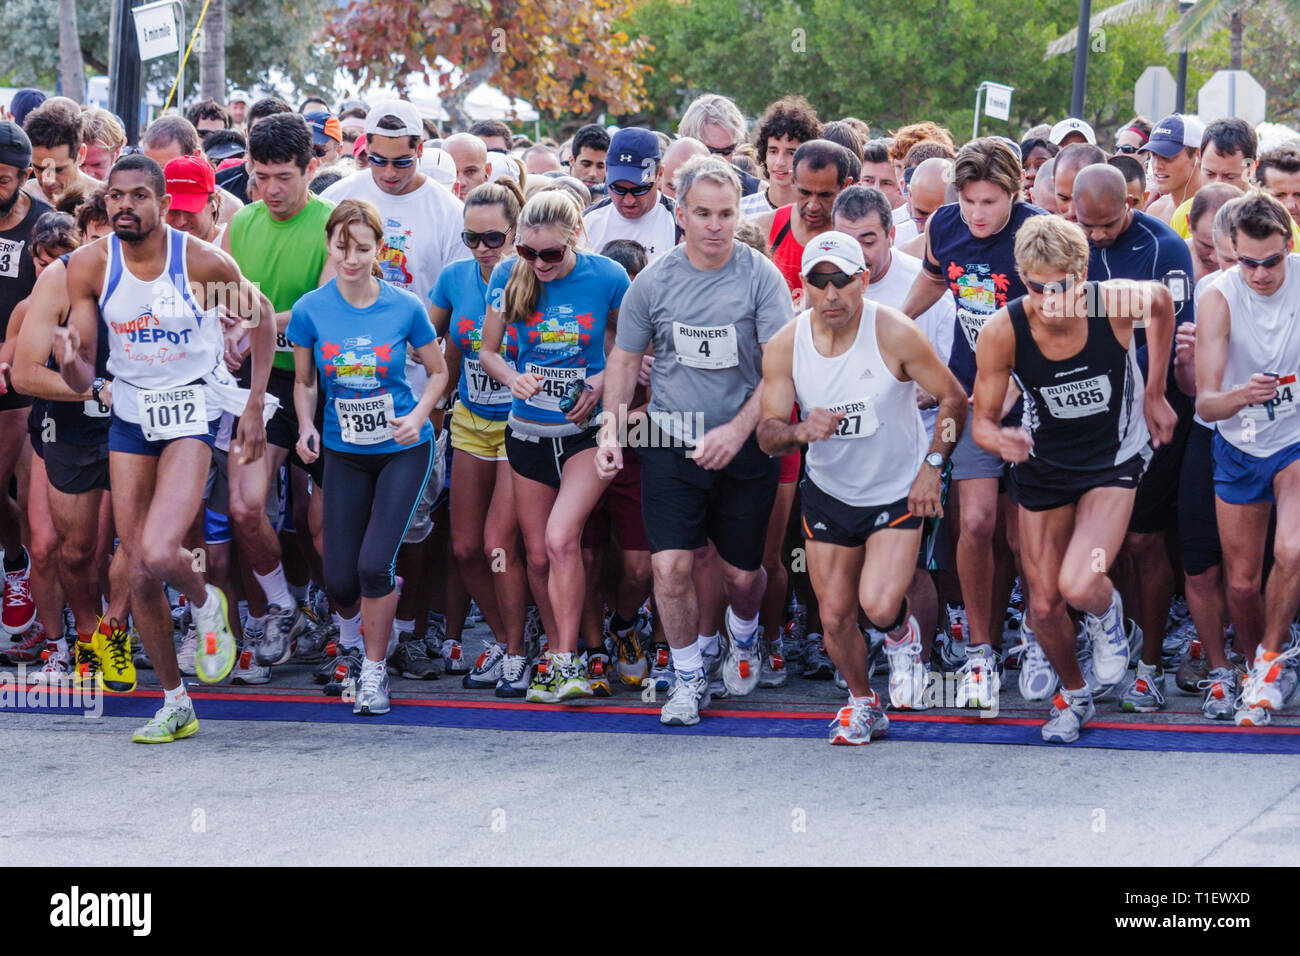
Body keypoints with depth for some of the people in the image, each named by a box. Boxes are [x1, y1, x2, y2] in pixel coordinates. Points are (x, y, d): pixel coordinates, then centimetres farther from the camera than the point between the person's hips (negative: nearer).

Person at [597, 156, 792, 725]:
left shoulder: (761, 277, -8)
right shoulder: (653, 282, -2)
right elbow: (624, 360, 10)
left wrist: (738, 429, -21)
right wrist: (611, 432, -1)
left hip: (744, 447, -1)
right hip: (670, 443, 1)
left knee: (742, 574, 9)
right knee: (670, 566, -11)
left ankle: (742, 638, 43)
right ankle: (691, 673, 10)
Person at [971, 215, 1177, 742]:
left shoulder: (1116, 304, -27)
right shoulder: (1003, 332, -26)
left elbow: (1163, 302, -1)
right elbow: (982, 419, -14)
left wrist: (1155, 395, 3)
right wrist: (1001, 441, -39)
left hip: (1113, 460, -2)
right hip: (1043, 464, 2)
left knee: (1078, 585, -22)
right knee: (1044, 604, 7)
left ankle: (1107, 614, 17)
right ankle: (1074, 696, 37)